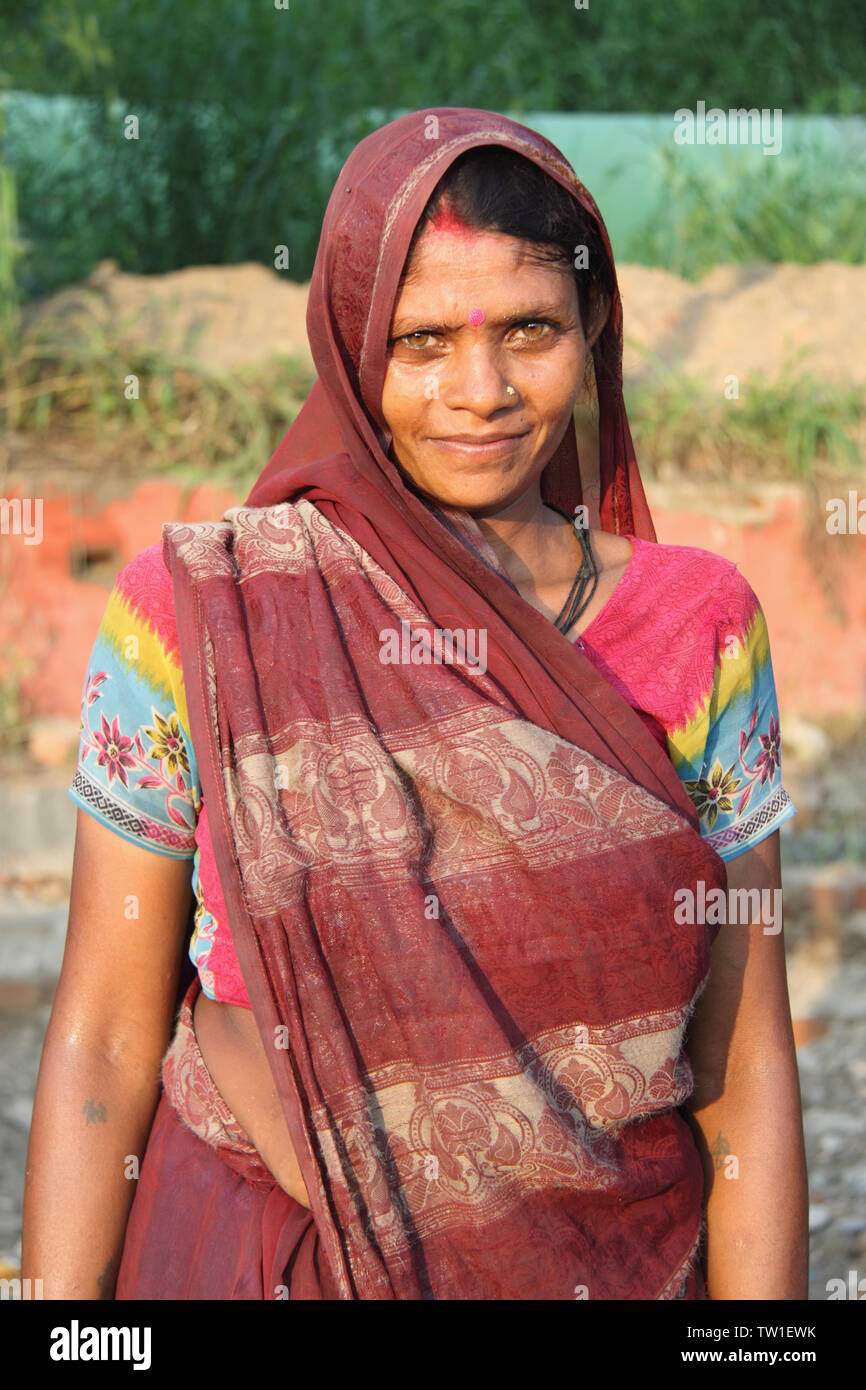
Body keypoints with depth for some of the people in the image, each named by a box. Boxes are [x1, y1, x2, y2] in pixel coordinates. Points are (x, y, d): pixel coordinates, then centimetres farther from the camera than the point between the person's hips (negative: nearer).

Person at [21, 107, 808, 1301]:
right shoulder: (194, 616, -11)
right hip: (255, 1257, -1)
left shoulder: (703, 630, -6)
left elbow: (746, 1071, -3)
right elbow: (103, 1039, -6)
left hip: (617, 1265, 2)